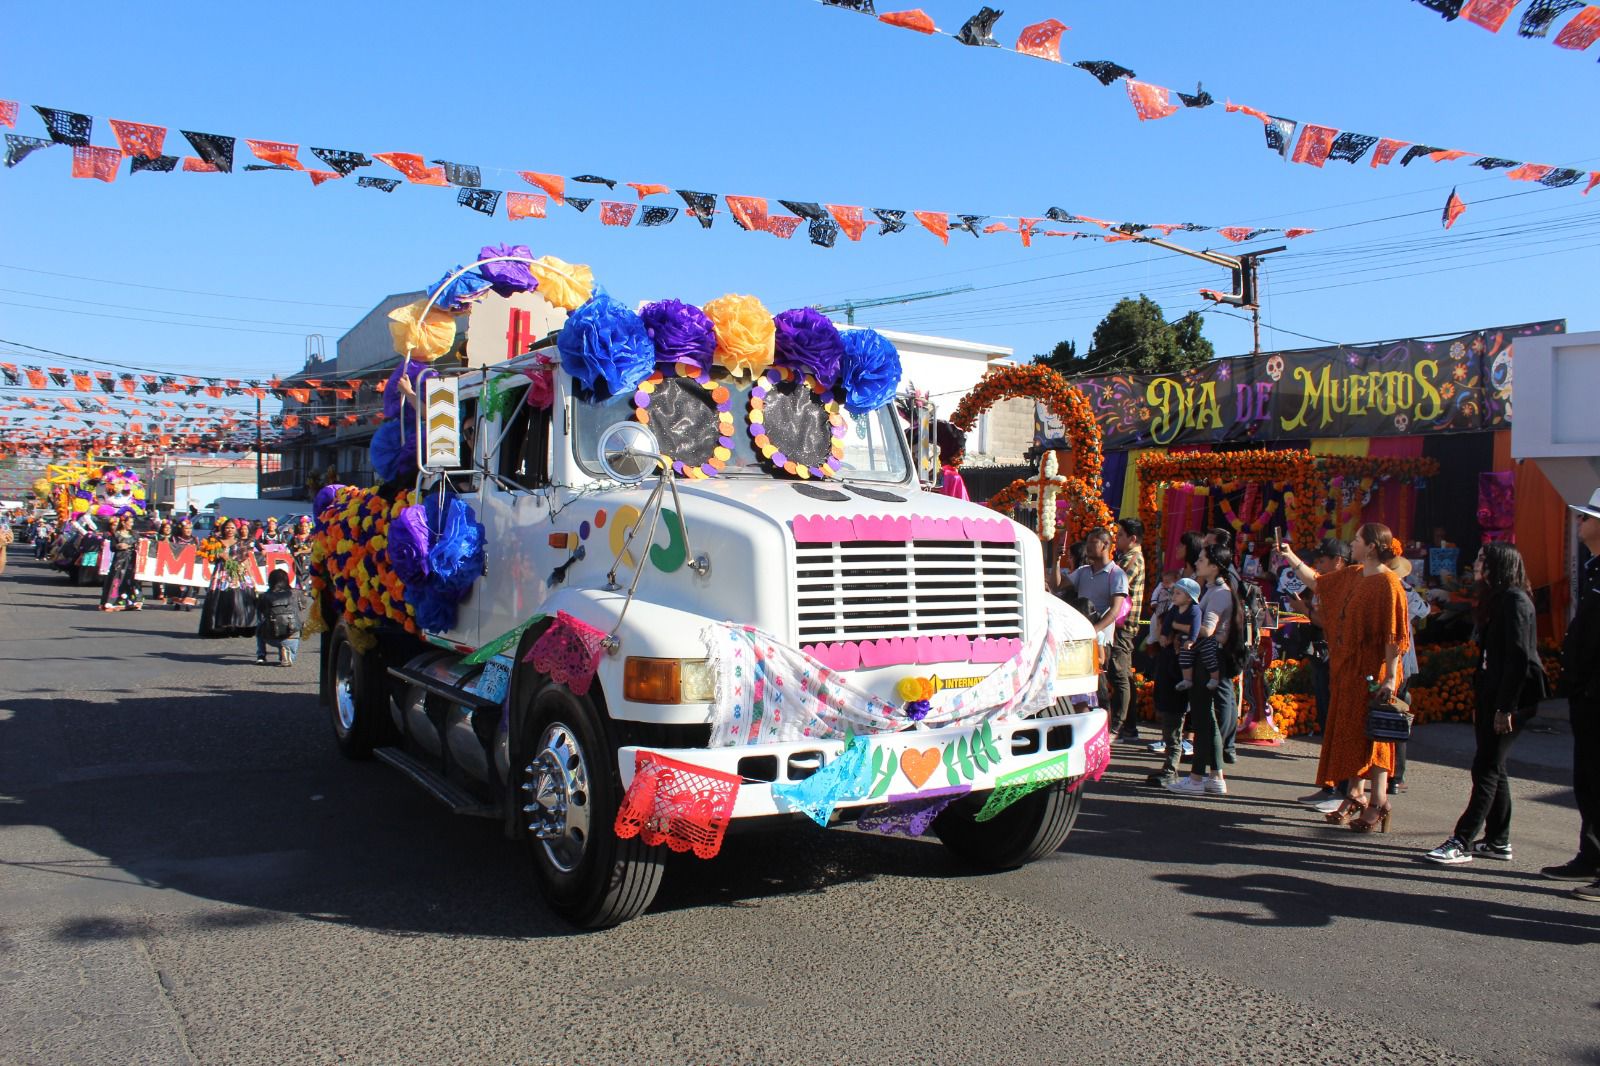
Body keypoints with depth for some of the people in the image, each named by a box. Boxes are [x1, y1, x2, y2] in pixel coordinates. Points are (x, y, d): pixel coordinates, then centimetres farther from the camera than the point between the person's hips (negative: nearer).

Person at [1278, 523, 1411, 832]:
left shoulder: (1387, 583, -15)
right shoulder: (1351, 576, 9)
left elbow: (1393, 635, -18)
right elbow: (1317, 581, 28)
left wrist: (1390, 678, -21)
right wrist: (1291, 557, 22)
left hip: (1373, 671, -8)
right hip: (1347, 668, 8)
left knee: (1372, 734, -3)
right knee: (1349, 733, 12)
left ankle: (1378, 805, 5)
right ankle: (1354, 797, 22)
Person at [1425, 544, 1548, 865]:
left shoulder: (1515, 600, -13)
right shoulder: (1496, 599, 17)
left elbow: (1519, 657, -20)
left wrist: (1506, 707, -22)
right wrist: (1481, 702, 17)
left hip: (1513, 696, -10)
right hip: (1492, 694, 10)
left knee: (1486, 768, -8)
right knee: (1493, 768, 12)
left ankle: (1462, 843, -8)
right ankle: (1497, 841, 18)